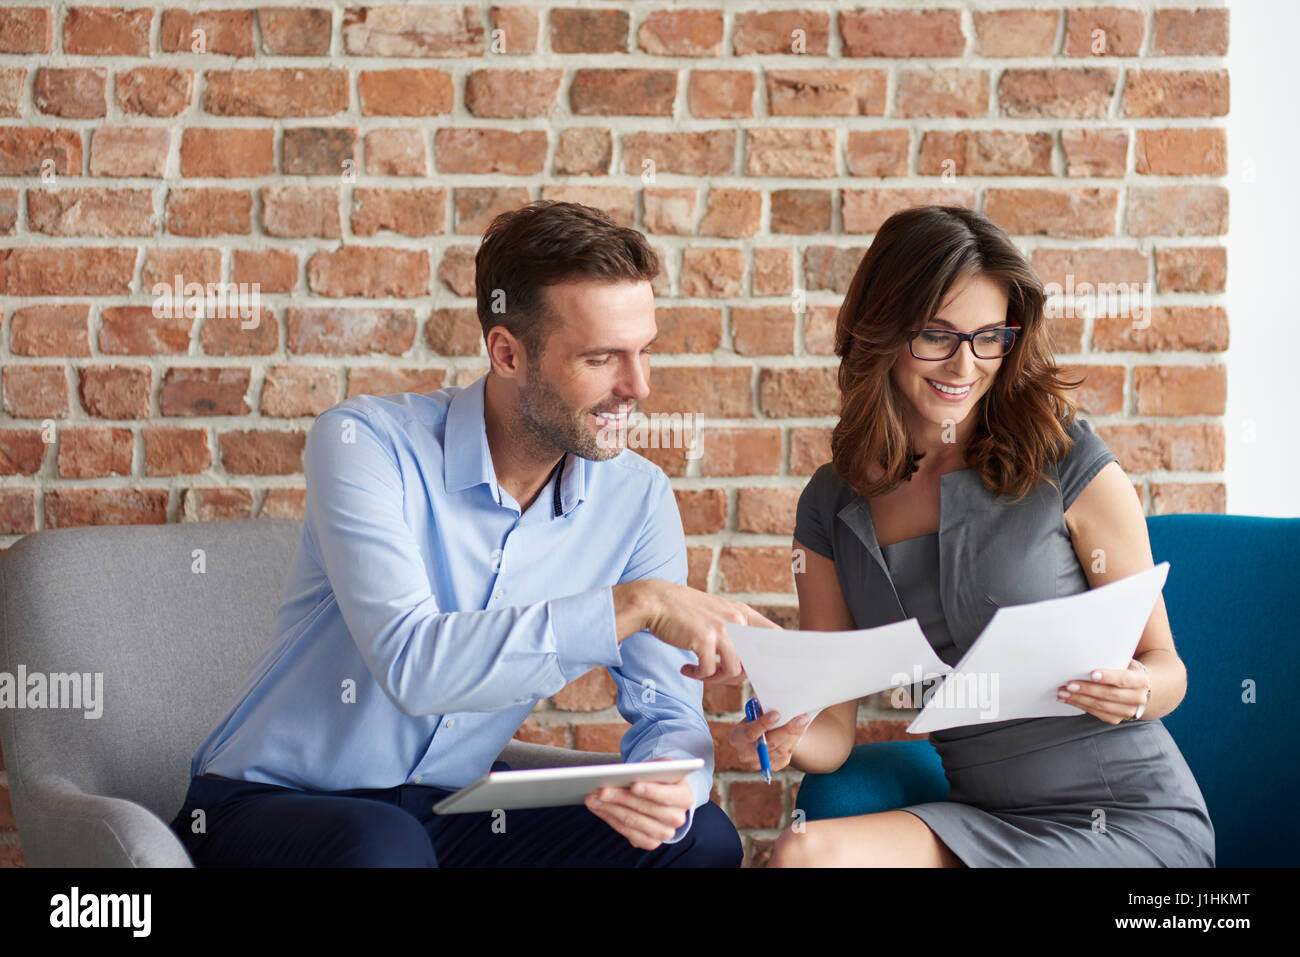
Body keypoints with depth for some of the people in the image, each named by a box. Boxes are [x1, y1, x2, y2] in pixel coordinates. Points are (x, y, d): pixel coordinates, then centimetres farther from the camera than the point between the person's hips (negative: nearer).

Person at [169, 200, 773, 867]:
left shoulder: (638, 500, -2)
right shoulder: (365, 443, -17)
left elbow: (668, 712, -2)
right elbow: (411, 662, -31)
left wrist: (670, 785, -27)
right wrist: (634, 604, -33)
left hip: (447, 815, 4)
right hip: (266, 806, -4)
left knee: (700, 837, -18)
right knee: (383, 844, -39)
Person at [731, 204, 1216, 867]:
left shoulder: (1067, 462, -5)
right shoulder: (832, 508, 6)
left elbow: (1163, 663, 2)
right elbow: (833, 729, 6)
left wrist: (1133, 693, -20)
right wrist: (785, 738, -16)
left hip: (1135, 822, -3)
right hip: (986, 821, 4)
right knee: (802, 852, -26)